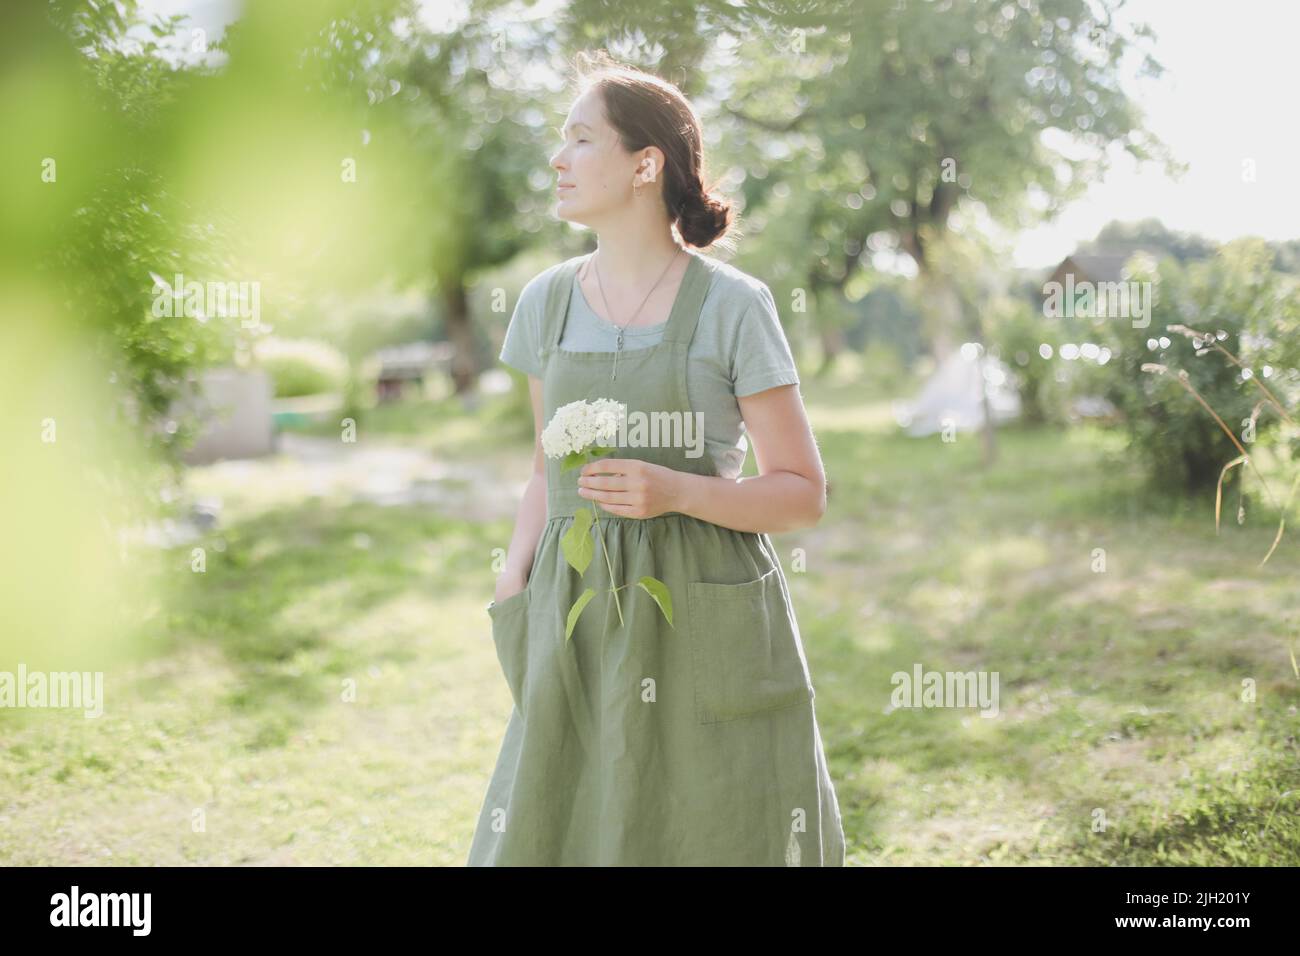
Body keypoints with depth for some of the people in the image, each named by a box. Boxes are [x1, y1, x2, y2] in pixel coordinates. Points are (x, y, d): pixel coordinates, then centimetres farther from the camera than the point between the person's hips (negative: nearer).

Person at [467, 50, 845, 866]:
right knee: (540, 832, 5)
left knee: (715, 839, 1)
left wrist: (678, 491, -20)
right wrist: (510, 591, 4)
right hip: (579, 623, 4)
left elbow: (804, 495, -4)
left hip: (707, 623, -4)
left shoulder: (732, 305, -6)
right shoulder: (548, 301, 8)